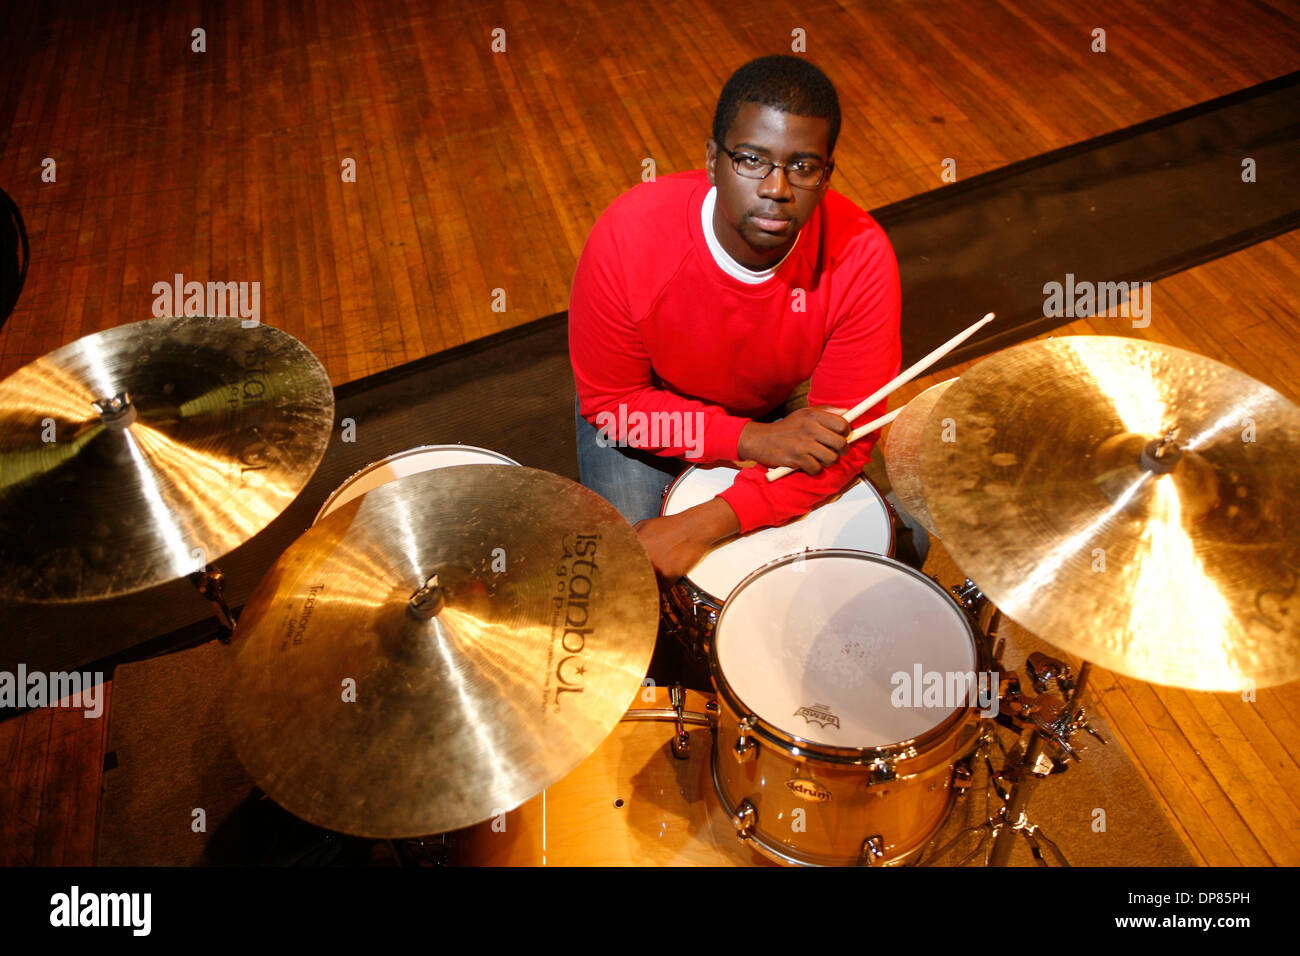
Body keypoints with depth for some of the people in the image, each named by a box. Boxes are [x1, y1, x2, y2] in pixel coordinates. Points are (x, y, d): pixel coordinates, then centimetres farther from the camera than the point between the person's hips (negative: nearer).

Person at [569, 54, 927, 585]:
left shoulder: (860, 257, -31)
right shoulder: (627, 238, -34)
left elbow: (848, 435, -25)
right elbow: (609, 402, -21)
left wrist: (707, 523, -34)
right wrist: (753, 439, -34)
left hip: (783, 406, 2)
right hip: (650, 407, -1)